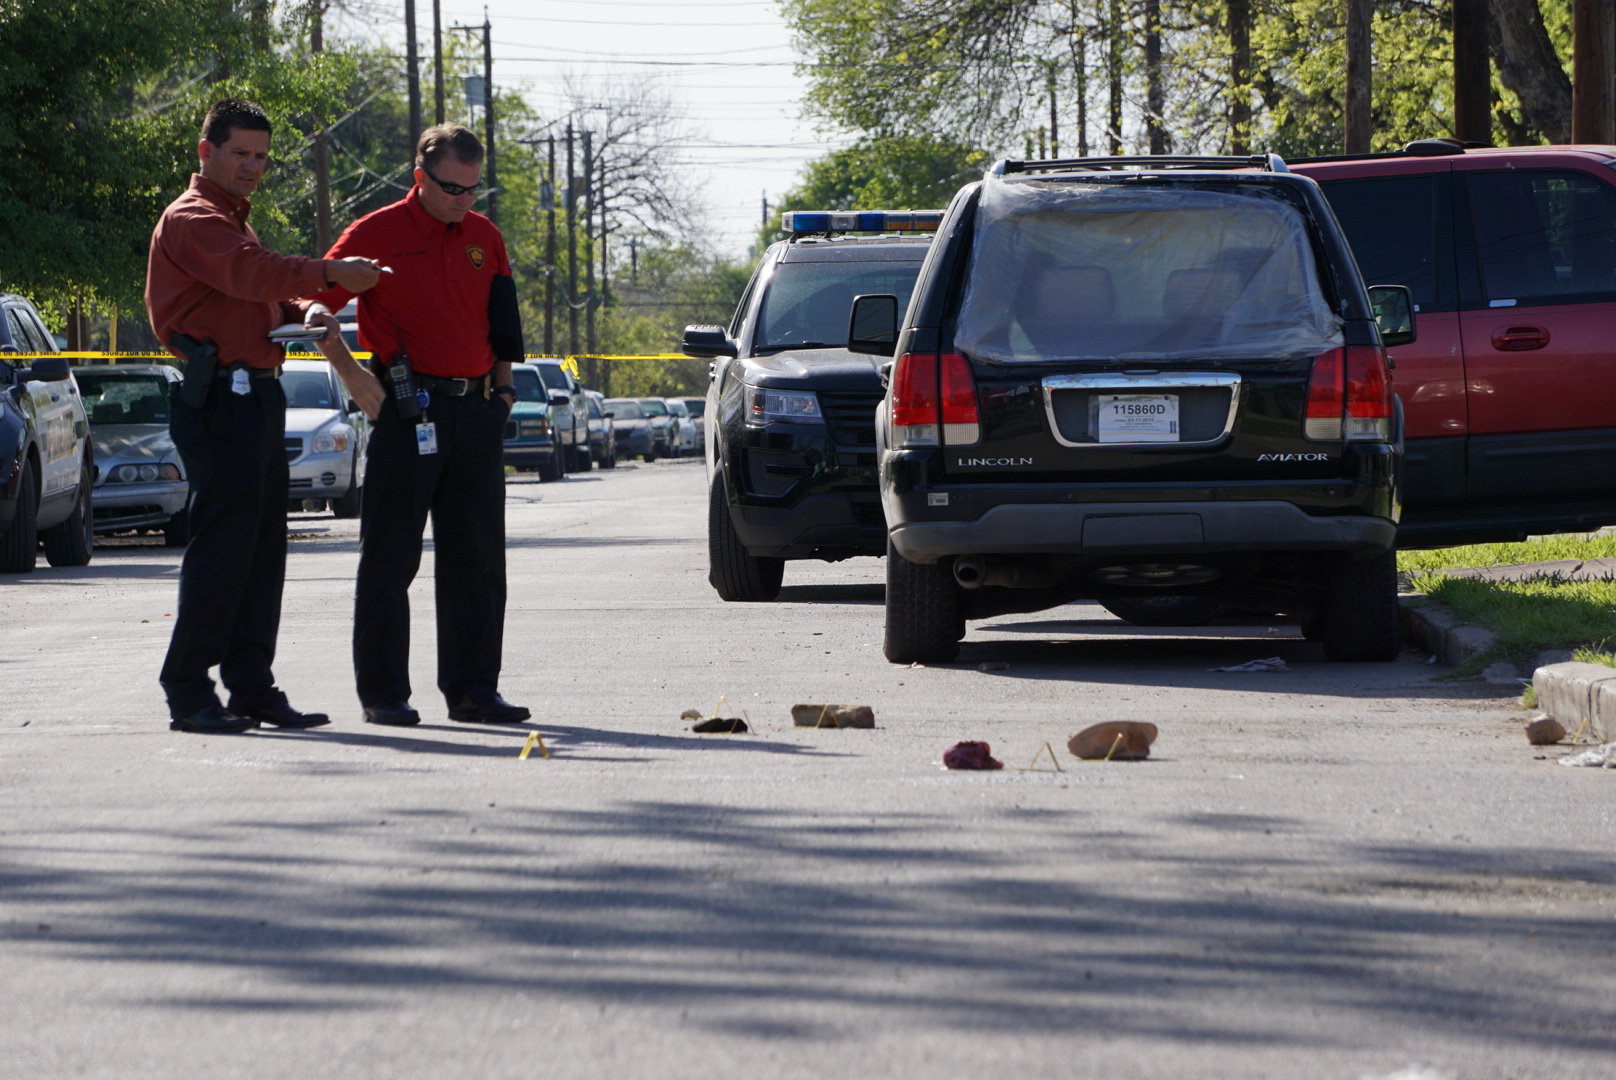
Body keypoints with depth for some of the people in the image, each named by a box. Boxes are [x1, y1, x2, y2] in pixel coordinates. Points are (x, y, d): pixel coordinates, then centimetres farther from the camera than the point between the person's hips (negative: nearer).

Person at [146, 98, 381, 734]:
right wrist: (331, 273, -30)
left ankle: (252, 687, 11)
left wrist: (304, 314, 7)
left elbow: (263, 299, 28)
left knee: (263, 550, 8)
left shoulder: (234, 222, 26)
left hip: (258, 400, 10)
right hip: (219, 400, -10)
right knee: (223, 544, -12)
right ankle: (188, 692, -9)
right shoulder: (192, 219, -7)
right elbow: (253, 274, -24)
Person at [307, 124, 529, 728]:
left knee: (476, 560, 7)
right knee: (391, 555, -2)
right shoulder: (376, 235, -3)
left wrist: (501, 385, 14)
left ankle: (472, 689, 14)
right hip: (409, 408, -5)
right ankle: (383, 694, 2)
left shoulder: (485, 239, 13)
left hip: (477, 409, 5)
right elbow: (319, 299, -5)